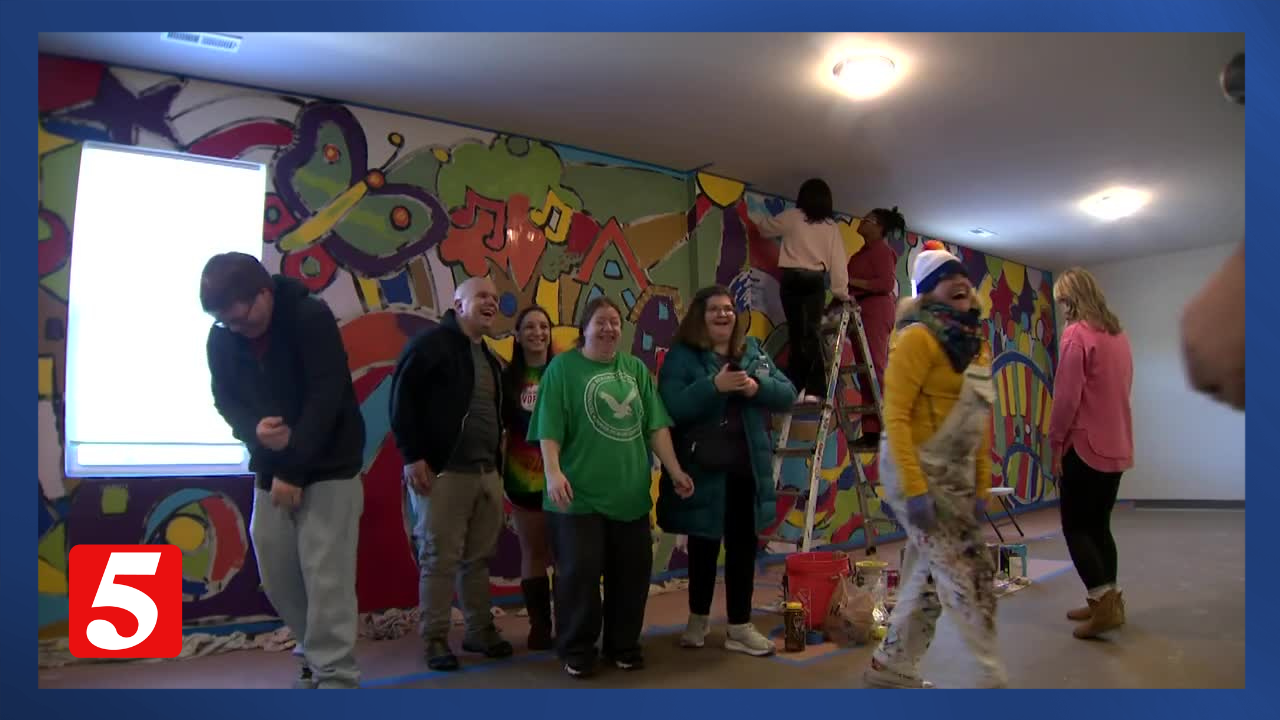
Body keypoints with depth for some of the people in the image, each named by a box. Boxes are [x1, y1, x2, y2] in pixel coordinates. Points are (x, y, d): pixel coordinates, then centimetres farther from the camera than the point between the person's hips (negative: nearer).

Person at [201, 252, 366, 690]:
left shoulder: (312, 318, -18)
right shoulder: (221, 338, -1)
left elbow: (326, 397, -21)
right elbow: (225, 400, 6)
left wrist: (293, 470, -21)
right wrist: (254, 430, -18)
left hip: (328, 468, -6)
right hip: (271, 470, 6)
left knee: (325, 575, -8)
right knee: (276, 574, 9)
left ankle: (334, 675, 1)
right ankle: (316, 655, 26)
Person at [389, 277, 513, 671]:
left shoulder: (490, 359, 19)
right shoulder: (431, 343, -7)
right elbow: (402, 397, -13)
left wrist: (498, 460, 16)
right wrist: (412, 455, -16)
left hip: (487, 472, 7)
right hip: (442, 472, -7)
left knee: (479, 558, 13)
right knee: (440, 558, 0)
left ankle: (480, 631, 24)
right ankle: (435, 639, 12)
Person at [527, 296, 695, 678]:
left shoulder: (636, 369, 10)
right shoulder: (563, 367, -2)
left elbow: (656, 425, 8)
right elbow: (550, 429, -9)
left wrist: (674, 470, 2)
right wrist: (554, 472, -21)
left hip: (630, 493, 5)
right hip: (579, 495, -4)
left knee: (631, 574, 10)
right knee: (579, 573, 1)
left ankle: (623, 645, 28)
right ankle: (576, 651, 19)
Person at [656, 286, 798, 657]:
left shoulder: (753, 351, 10)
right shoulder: (681, 357, -5)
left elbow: (787, 394, 6)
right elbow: (672, 408, -18)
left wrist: (758, 387, -14)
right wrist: (714, 386, -27)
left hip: (748, 469, 4)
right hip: (703, 470, -4)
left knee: (744, 547, 10)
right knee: (703, 546, 11)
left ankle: (740, 627, 23)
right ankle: (698, 619, 31)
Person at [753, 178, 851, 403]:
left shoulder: (792, 217, 3)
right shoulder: (831, 226, 8)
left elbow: (765, 227, 17)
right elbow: (838, 261, 4)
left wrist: (755, 220, 39)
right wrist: (841, 291, 5)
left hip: (792, 277, -1)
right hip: (815, 280, 1)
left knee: (797, 331, -1)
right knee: (813, 331, -1)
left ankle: (797, 388, -1)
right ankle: (813, 390, -7)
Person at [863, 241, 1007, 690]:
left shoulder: (976, 344, 13)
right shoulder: (918, 337, -13)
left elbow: (980, 422, 17)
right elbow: (895, 416, -19)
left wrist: (981, 485, 13)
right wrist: (915, 488, -24)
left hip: (956, 477, 9)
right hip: (916, 472, -9)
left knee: (930, 577, 14)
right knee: (970, 574, -7)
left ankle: (891, 667, 28)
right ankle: (993, 678, 7)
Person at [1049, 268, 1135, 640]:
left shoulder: (1076, 335, -13)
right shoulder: (1119, 335, 13)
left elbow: (1066, 397, -17)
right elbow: (1121, 390, 16)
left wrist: (1055, 442, -9)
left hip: (1085, 446, -8)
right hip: (1116, 447, 8)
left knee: (1075, 527, -1)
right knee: (1099, 525, 15)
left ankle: (1104, 602, -7)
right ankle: (1108, 600, 20)